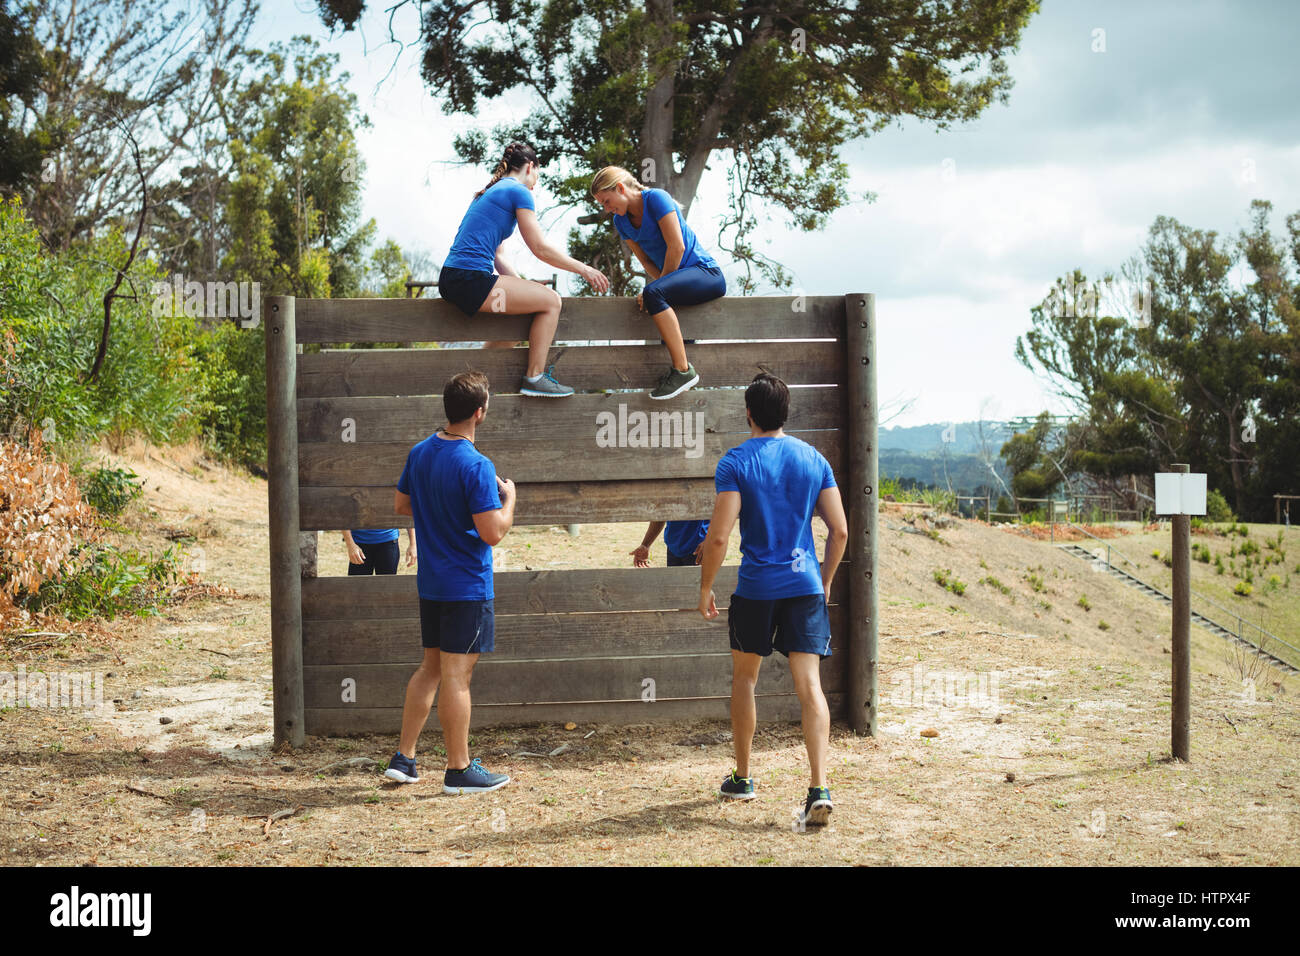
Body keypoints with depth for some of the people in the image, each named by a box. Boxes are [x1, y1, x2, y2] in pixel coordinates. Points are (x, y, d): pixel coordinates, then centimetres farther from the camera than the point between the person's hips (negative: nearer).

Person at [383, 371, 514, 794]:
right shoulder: (476, 466, -20)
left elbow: (401, 505, 17)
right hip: (467, 585, -8)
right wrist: (508, 497, -5)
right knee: (457, 675, -2)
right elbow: (492, 533, -22)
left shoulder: (420, 452, 4)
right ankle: (459, 770, 7)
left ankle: (403, 758, 19)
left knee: (431, 667, 16)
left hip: (430, 582, 8)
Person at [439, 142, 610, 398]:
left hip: (451, 280, 10)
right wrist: (584, 270, 3)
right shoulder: (518, 193, -3)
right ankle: (534, 378, -3)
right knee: (550, 300, -4)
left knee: (515, 308, 29)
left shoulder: (490, 192, 25)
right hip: (471, 280, -10)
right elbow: (540, 248, -7)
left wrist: (522, 287, 18)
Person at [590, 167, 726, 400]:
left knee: (653, 292, -34)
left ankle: (683, 370, -33)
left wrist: (659, 286, -13)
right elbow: (646, 261, 10)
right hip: (678, 278, 9)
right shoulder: (621, 221, 10)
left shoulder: (656, 198, -13)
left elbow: (677, 247, -18)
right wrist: (661, 284, -9)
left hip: (707, 273, -9)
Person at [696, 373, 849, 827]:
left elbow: (718, 536, -13)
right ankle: (819, 787, -15)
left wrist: (705, 587, 1)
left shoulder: (736, 462, -8)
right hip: (805, 585, 2)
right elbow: (840, 530, 5)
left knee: (744, 678, 17)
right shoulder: (813, 458, 5)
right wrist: (825, 581, 18)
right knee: (809, 685, -3)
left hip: (756, 586, -2)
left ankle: (742, 778, 27)